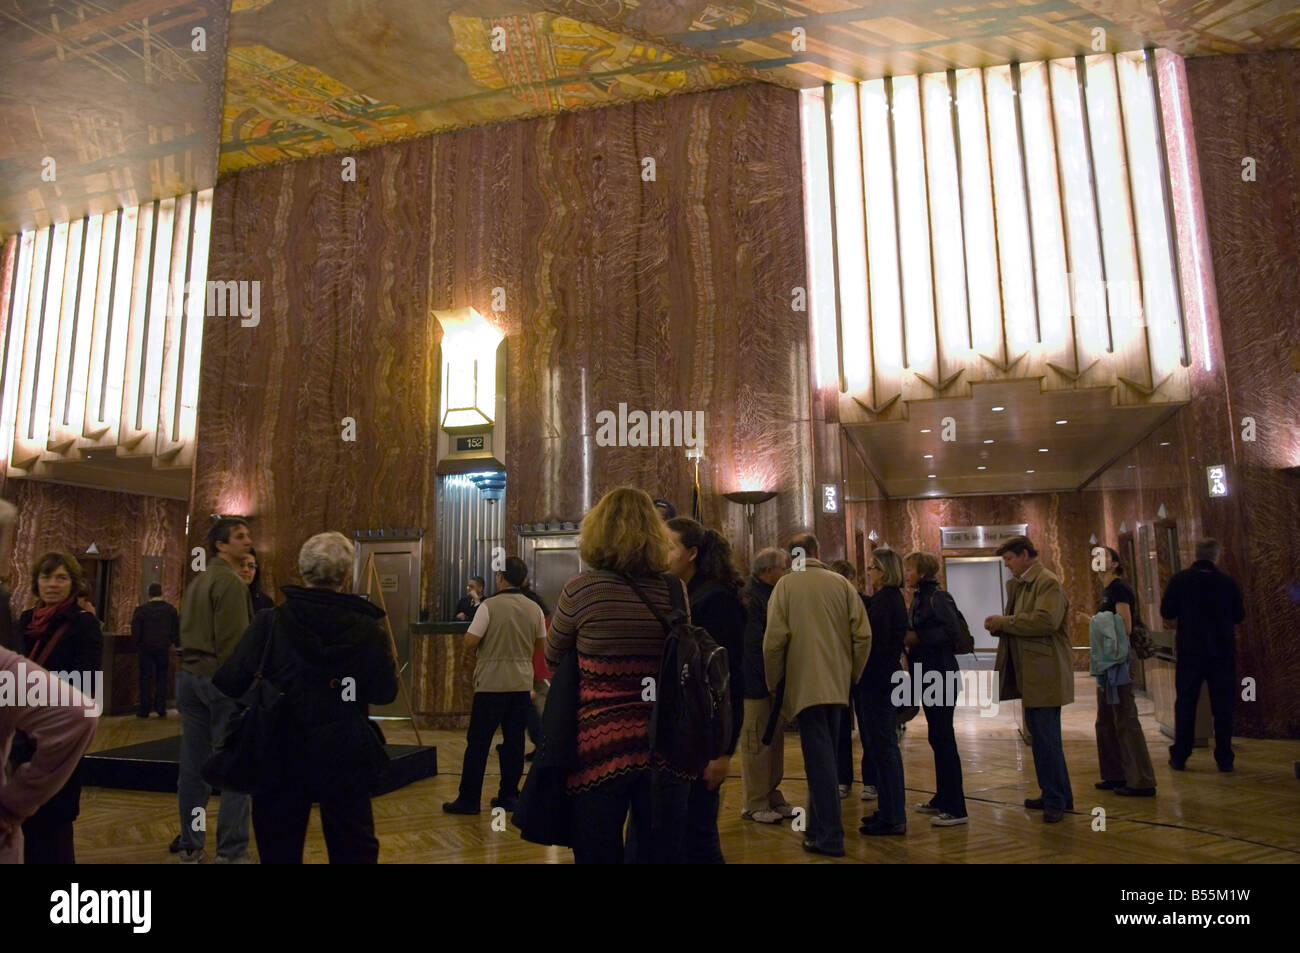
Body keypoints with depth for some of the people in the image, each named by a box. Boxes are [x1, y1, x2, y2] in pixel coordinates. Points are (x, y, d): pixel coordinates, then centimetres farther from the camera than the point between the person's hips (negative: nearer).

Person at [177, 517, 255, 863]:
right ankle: (231, 852, 0)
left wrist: (192, 666, 22)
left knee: (193, 767, 13)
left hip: (189, 675, 9)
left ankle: (190, 848, 21)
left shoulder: (196, 582, 17)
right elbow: (234, 641, -17)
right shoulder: (231, 582, -11)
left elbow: (186, 634, 20)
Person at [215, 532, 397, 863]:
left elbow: (228, 683, -8)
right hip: (344, 755, 0)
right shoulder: (367, 629, -9)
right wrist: (385, 661, 14)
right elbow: (385, 693, -5)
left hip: (281, 753, 0)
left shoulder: (269, 622, -9)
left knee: (279, 848, 15)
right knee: (354, 848, 15)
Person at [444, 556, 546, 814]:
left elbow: (469, 643, -13)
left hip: (491, 682, -4)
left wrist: (485, 644, 8)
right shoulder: (535, 609, 2)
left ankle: (468, 799, 9)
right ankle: (509, 795, 16)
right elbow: (541, 643, 11)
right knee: (514, 741, 11)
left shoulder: (490, 606, -12)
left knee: (478, 742, 4)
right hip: (522, 682, 4)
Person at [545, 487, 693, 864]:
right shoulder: (674, 590, -2)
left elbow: (553, 657, 6)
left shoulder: (582, 588, -10)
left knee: (599, 853, 12)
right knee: (662, 853, 15)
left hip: (602, 746, -2)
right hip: (665, 746, 3)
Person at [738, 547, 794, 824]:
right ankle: (755, 805, 7)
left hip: (773, 683, 9)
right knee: (756, 744, -2)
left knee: (775, 741, 14)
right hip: (757, 684, -9)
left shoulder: (772, 594, 15)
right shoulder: (750, 598, -16)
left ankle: (773, 797, 24)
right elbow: (753, 644, -21)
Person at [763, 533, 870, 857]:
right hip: (837, 683, 4)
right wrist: (852, 673, 13)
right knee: (825, 754, 17)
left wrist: (774, 682, 2)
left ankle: (830, 838, 3)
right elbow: (863, 634, 0)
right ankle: (820, 825, 30)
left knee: (818, 758, 0)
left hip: (805, 683, -4)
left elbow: (774, 639, -11)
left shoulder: (786, 584, -5)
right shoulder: (841, 583, 3)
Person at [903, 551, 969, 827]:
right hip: (926, 674, 9)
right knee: (937, 737, 15)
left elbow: (952, 631, -24)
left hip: (941, 675, -9)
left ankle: (955, 808, 2)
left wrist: (916, 638, -18)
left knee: (943, 738, -5)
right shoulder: (919, 599, 13)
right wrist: (907, 639, 0)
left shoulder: (937, 597, -14)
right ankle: (942, 799, 25)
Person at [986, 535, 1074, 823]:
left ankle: (1056, 800, 7)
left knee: (1046, 738, -4)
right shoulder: (1019, 584, 15)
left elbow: (1046, 620, -27)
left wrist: (1004, 622, -19)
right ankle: (1058, 796, 28)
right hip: (1029, 673, 10)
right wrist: (999, 626, 0)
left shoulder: (1048, 582, -13)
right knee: (1040, 737, 16)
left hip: (1045, 674, -10)